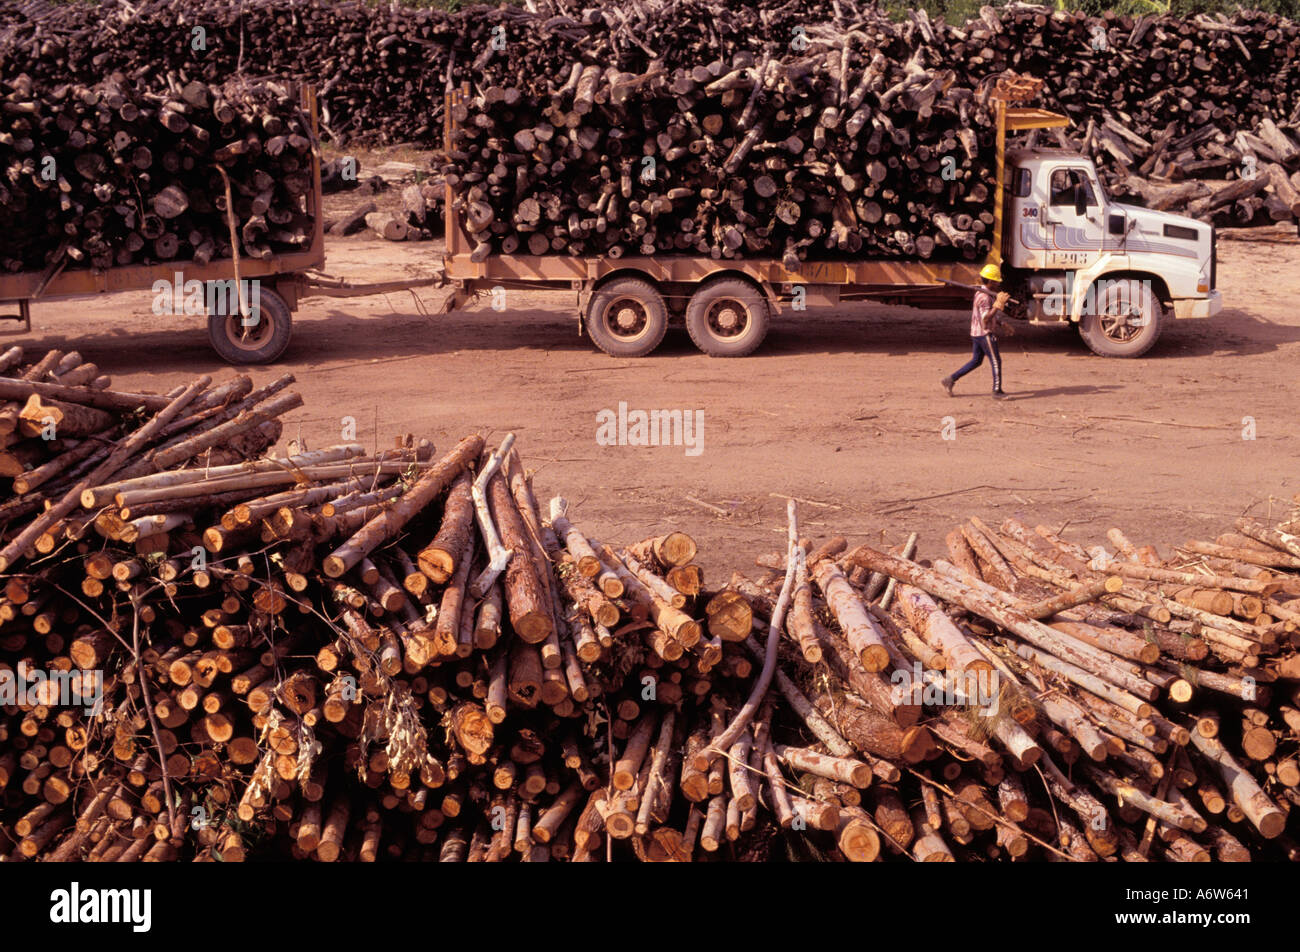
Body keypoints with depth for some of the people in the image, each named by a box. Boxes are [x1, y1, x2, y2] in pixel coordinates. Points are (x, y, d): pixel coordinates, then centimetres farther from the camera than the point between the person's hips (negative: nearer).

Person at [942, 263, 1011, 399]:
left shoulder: (980, 293, 12)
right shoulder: (984, 297, -19)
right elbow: (985, 318, -27)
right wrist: (998, 304, -30)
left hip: (976, 333, 10)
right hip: (985, 334, -10)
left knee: (976, 361, 15)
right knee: (996, 361, -2)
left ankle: (950, 380, 13)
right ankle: (997, 391, 1)